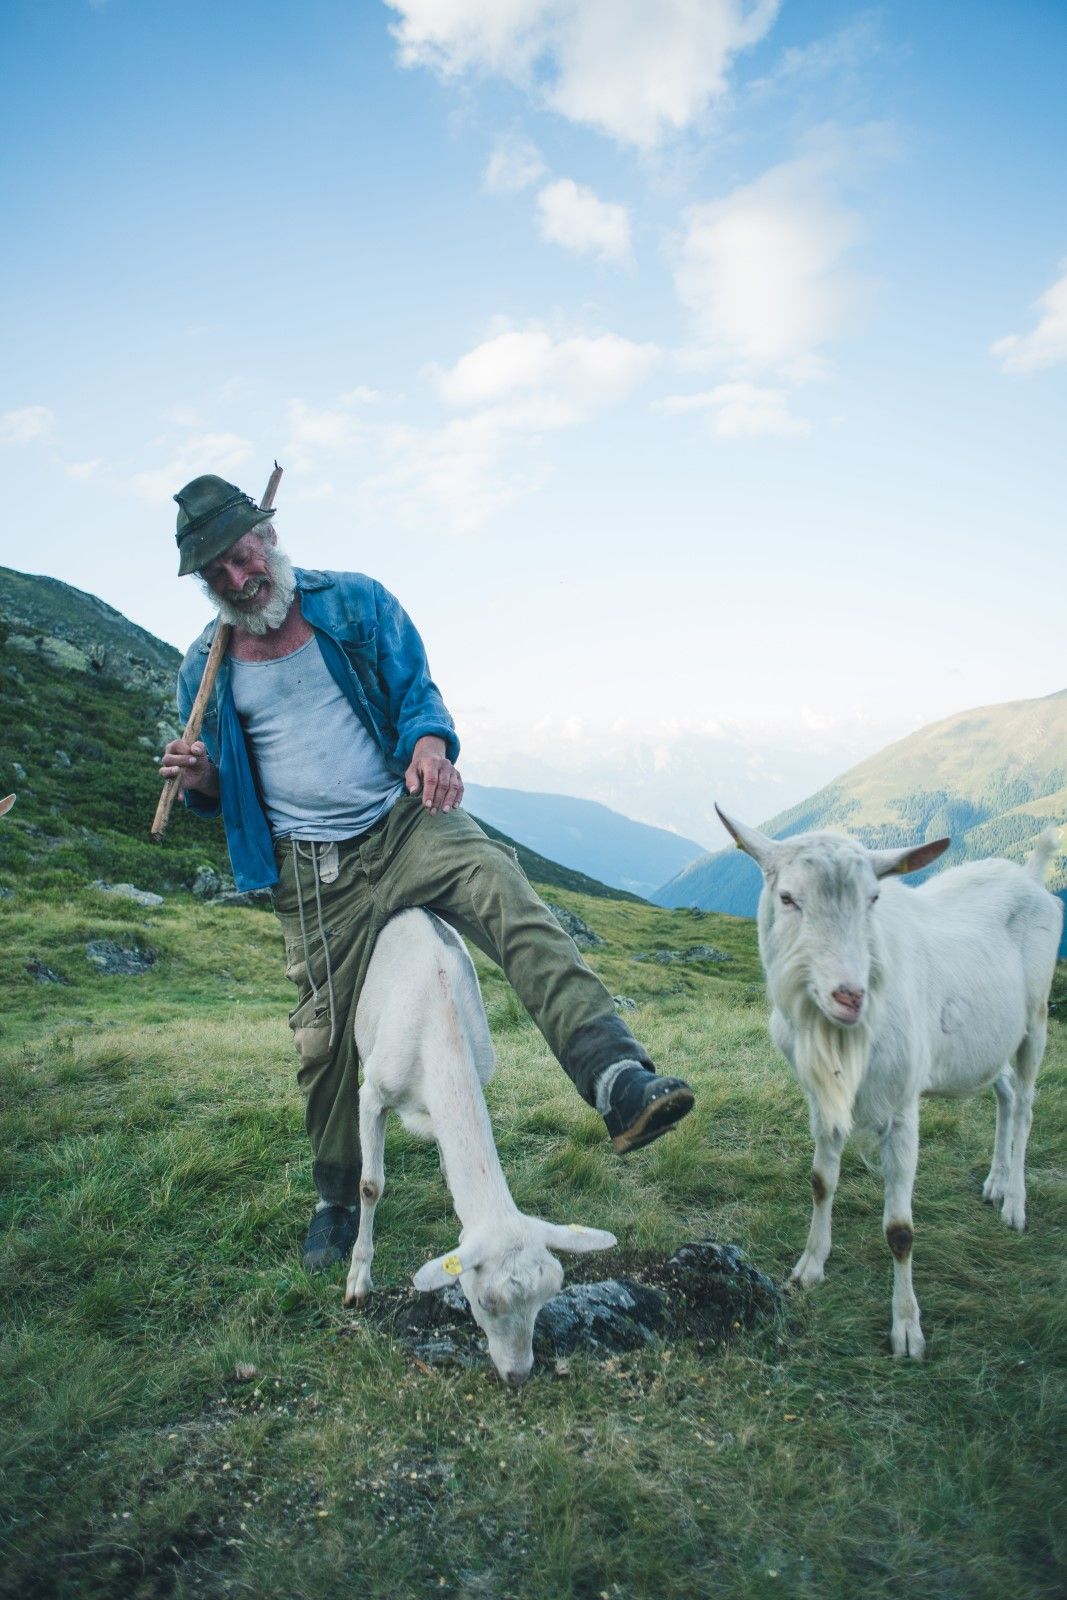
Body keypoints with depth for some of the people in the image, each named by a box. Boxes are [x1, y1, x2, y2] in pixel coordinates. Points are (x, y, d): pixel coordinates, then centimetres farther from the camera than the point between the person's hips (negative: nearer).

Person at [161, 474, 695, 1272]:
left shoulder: (356, 603, 3)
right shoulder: (206, 668, 7)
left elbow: (416, 689, 5)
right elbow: (222, 795, 15)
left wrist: (429, 741, -18)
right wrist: (202, 780, -10)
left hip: (404, 820, -1)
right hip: (312, 868, 2)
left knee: (502, 886, -32)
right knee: (326, 1036, 5)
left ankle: (618, 1079, -45)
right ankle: (339, 1200, 31)